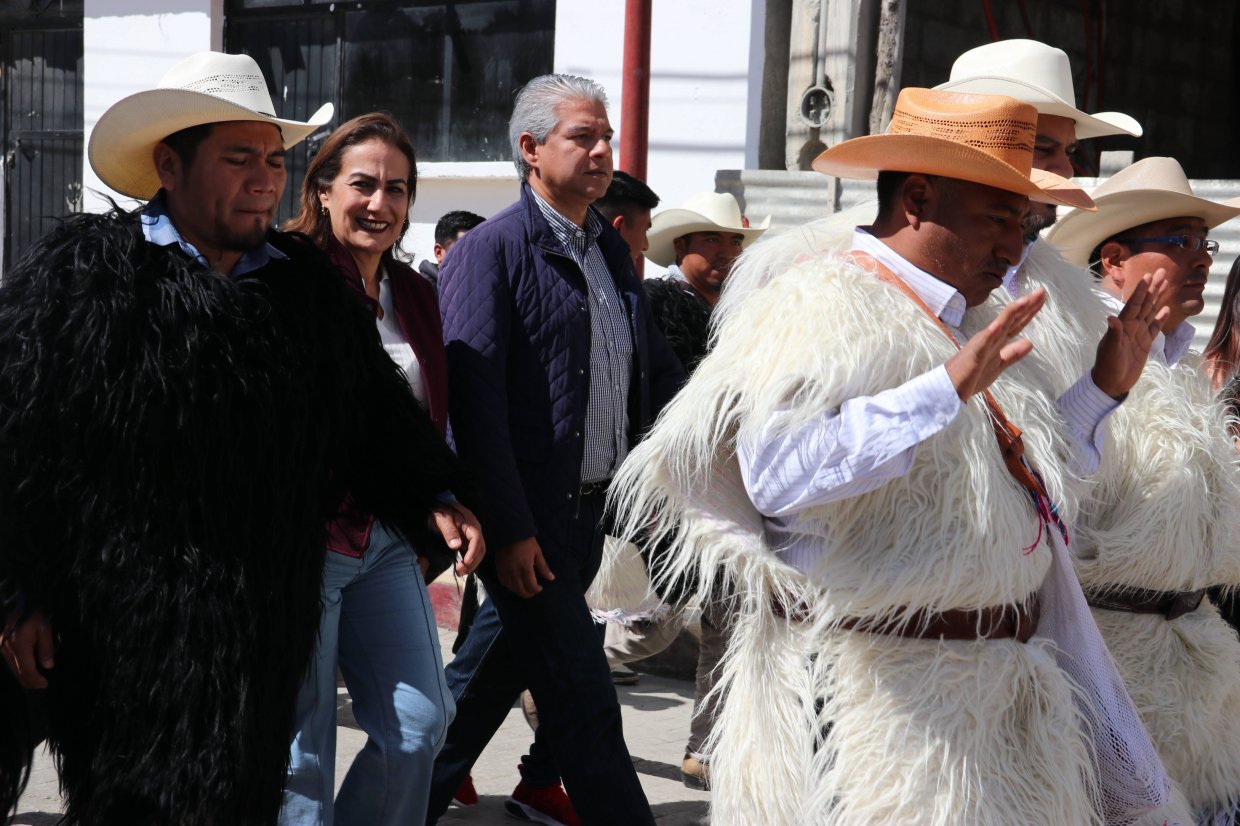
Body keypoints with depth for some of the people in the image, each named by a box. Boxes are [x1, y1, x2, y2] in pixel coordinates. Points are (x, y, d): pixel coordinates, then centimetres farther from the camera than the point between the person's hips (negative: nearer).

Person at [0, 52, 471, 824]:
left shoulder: (312, 288, 9)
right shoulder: (80, 274, -5)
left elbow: (379, 414, 16)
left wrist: (433, 498, 1)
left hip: (263, 634, 4)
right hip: (118, 631, -4)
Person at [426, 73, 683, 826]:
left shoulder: (611, 249, 13)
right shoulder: (492, 251, -10)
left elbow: (658, 369, 18)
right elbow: (474, 396, -16)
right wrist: (508, 529, -19)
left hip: (589, 508, 8)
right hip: (529, 518, -7)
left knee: (500, 662, 17)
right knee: (582, 697, -3)